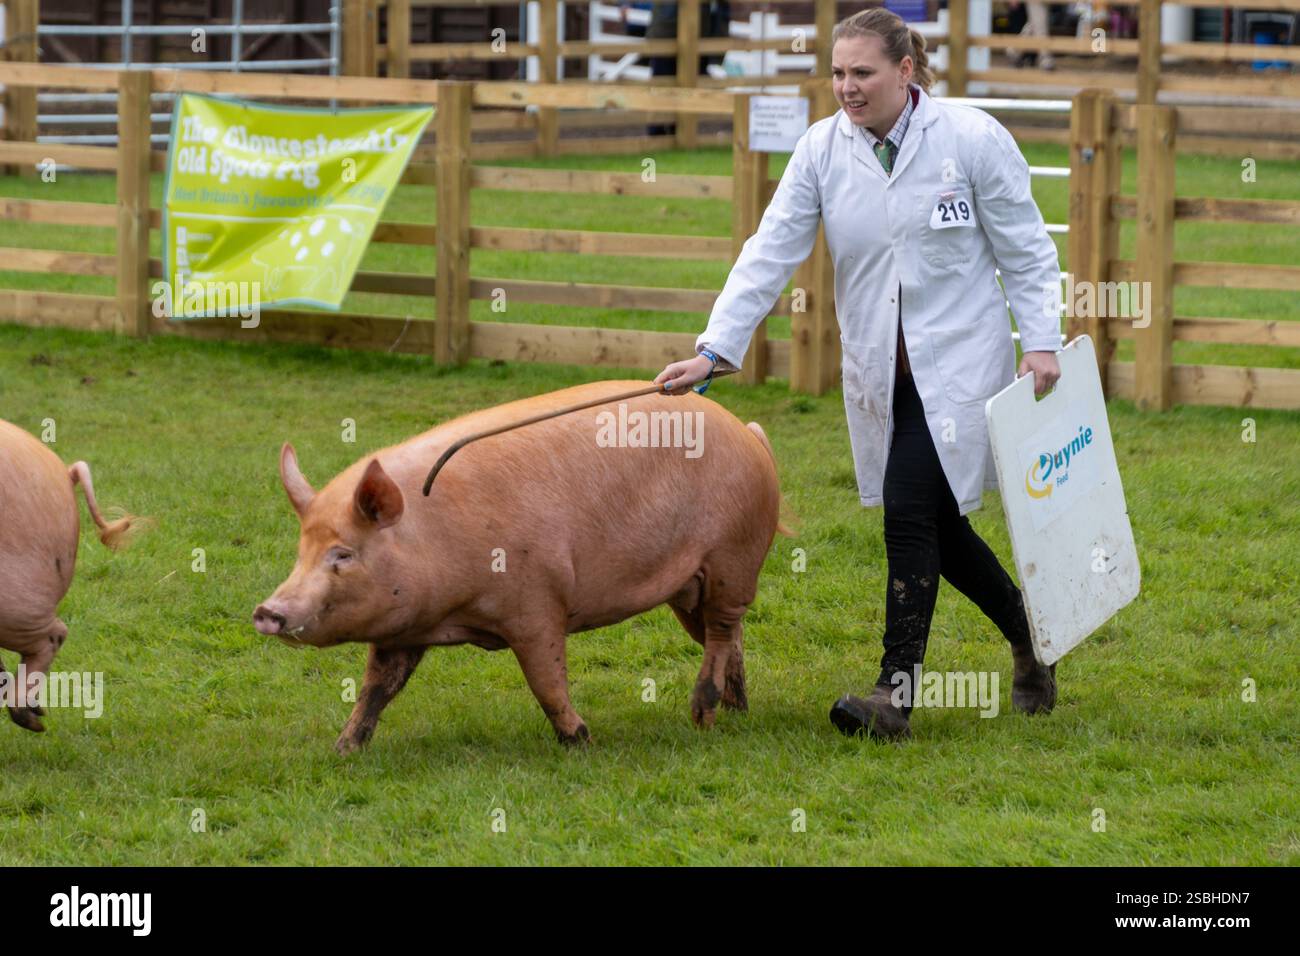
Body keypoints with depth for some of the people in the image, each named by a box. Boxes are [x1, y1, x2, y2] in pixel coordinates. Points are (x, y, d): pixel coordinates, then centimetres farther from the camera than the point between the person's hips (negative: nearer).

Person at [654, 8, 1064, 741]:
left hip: (957, 364, -5)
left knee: (911, 511, -16)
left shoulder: (973, 140, -10)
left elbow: (1026, 251, -2)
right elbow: (771, 254, -4)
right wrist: (715, 350, -13)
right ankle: (1029, 639, 32)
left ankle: (897, 693, -13)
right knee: (936, 525, 9)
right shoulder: (822, 150, -1)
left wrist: (1041, 342, -10)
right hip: (880, 373, 5)